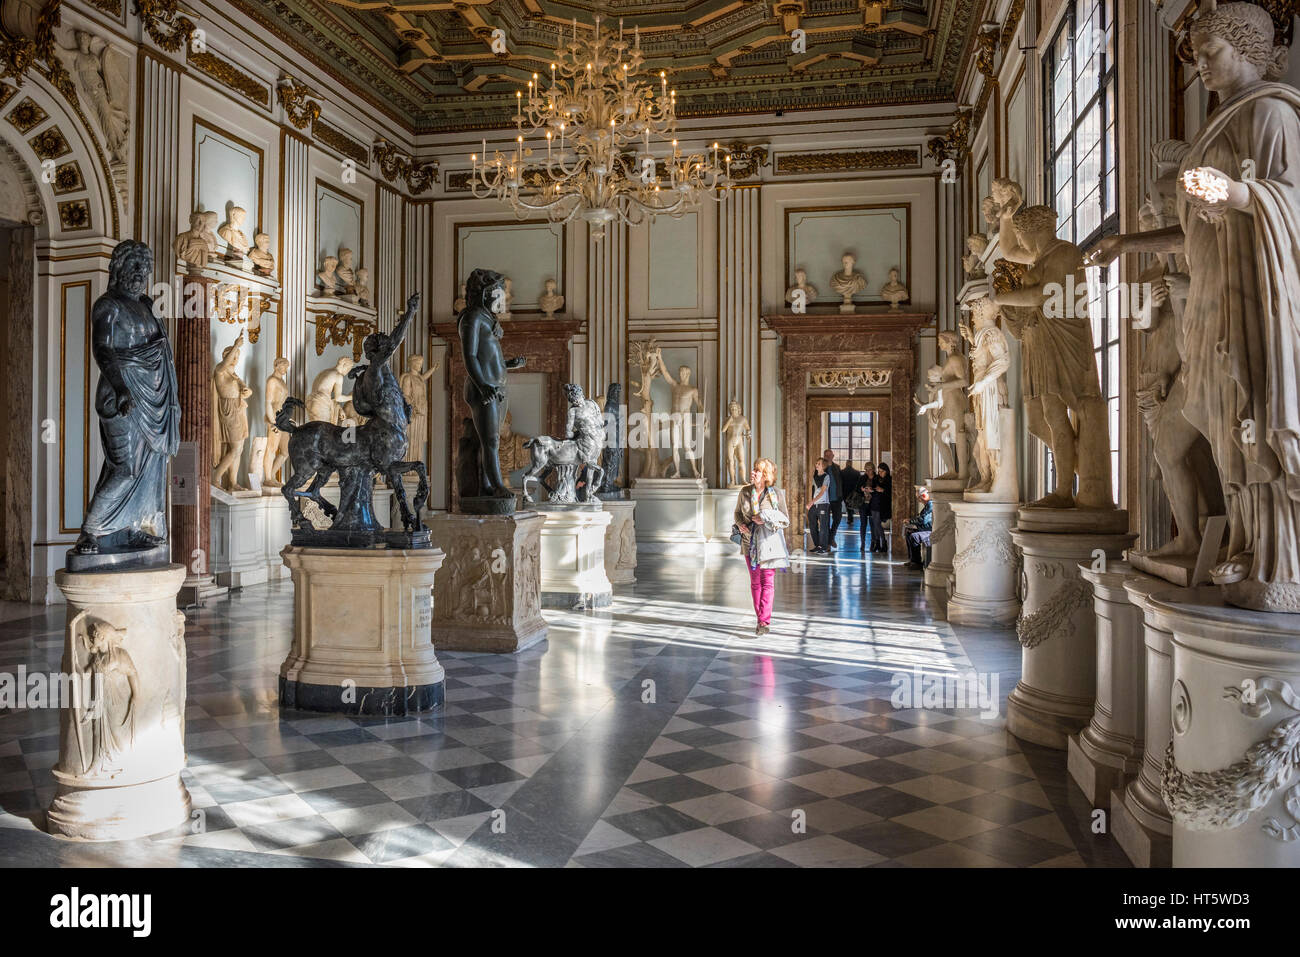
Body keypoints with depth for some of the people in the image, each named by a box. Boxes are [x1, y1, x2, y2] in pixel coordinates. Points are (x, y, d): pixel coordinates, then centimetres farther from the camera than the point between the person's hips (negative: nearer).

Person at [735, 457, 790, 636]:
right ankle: (760, 618, 20)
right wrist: (740, 524, -5)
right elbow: (738, 512, 15)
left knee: (767, 582, -6)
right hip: (750, 542, 3)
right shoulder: (744, 492, 0)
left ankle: (764, 622, -5)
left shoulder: (776, 494, -8)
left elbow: (786, 520, -3)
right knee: (755, 582, 9)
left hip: (768, 542, -3)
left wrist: (766, 519, -18)